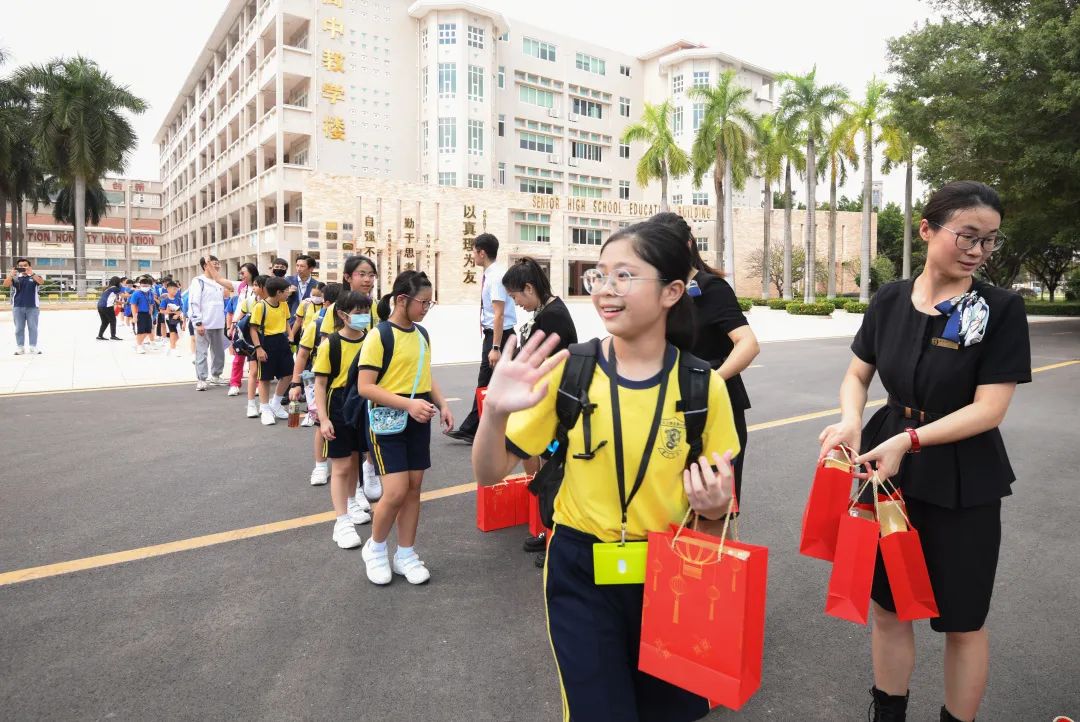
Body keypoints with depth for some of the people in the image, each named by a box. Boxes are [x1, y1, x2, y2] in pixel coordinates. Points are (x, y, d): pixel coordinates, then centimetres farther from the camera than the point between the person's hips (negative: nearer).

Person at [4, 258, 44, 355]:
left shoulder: (35, 277, 5)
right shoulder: (15, 278, 9)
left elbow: (41, 282, -17)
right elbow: (6, 285, -7)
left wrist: (31, 273, -31)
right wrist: (11, 275, -23)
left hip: (33, 307, -2)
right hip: (18, 307, 2)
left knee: (33, 328, 2)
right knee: (19, 328, 4)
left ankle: (33, 347, 6)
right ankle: (20, 347, 8)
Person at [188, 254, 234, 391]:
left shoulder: (219, 282, 14)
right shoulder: (198, 281, -6)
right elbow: (193, 303, -12)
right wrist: (198, 322, -18)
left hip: (218, 324, 7)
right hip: (204, 324, -7)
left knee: (219, 351, 13)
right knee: (202, 352, -2)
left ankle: (216, 376, 26)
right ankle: (201, 379, 1)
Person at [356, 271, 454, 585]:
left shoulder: (422, 334, 9)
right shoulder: (379, 336, -13)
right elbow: (365, 387, -17)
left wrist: (442, 405, 4)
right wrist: (408, 404, -25)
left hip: (419, 421, 7)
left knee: (414, 488, 9)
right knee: (396, 492, -9)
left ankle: (406, 554, 23)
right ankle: (375, 548, 17)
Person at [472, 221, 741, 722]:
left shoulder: (702, 385, -11)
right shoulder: (570, 370, -13)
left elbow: (718, 496, 1)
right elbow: (490, 473, -10)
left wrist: (714, 505, -21)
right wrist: (495, 411, -29)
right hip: (580, 571, -1)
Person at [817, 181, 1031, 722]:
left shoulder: (1002, 308, -11)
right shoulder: (889, 300, -1)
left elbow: (989, 408, -16)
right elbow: (857, 375, 6)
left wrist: (909, 440, -26)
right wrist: (851, 419, -14)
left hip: (963, 482, -3)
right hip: (887, 471, 3)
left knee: (961, 621, 12)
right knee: (888, 605, 16)